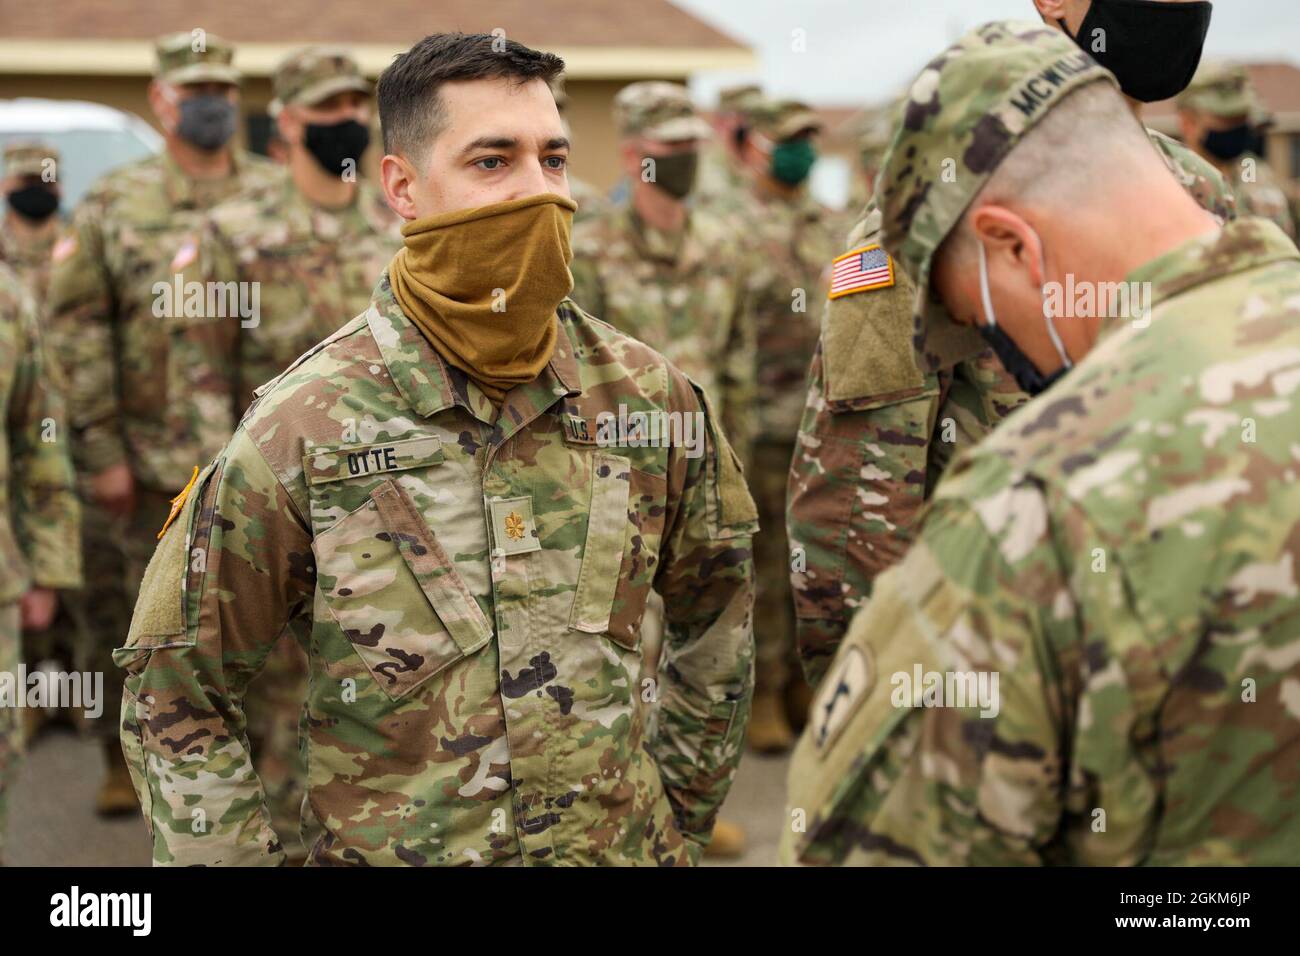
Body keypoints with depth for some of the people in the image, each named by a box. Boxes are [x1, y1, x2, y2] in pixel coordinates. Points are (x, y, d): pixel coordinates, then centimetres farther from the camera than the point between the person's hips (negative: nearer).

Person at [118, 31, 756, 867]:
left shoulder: (650, 398, -4)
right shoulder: (301, 427, -13)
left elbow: (717, 611, 10)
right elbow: (175, 695, -7)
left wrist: (681, 813, 9)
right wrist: (239, 855, -10)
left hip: (624, 846, 3)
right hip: (387, 850, -2)